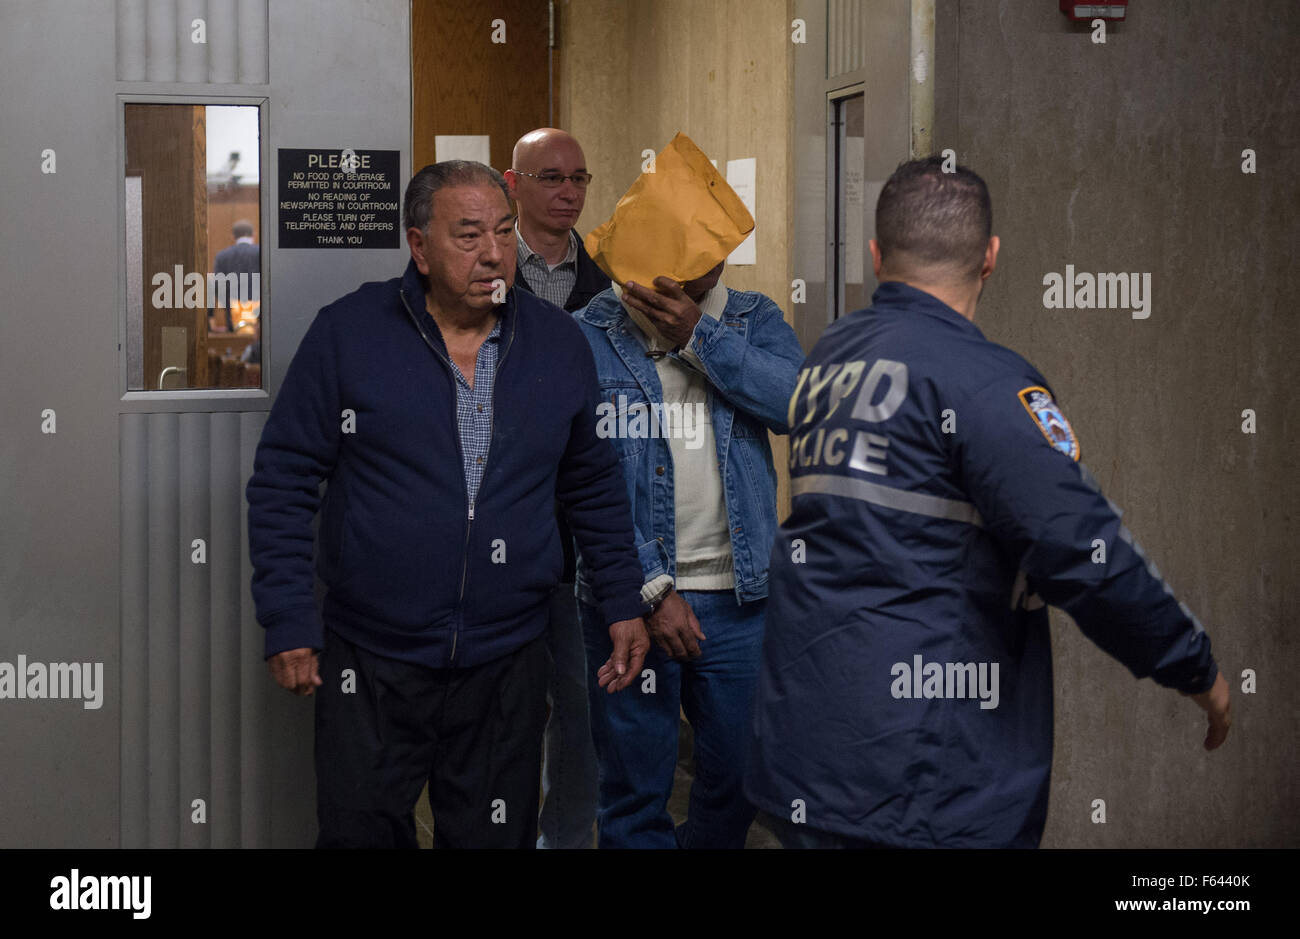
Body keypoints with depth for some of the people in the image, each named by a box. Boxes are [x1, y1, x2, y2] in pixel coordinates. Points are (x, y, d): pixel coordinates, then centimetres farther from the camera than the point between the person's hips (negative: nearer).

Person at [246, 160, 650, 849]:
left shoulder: (558, 343, 4)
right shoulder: (347, 333, -5)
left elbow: (595, 488, 15)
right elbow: (283, 481, -2)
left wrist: (623, 605, 11)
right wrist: (287, 623, -7)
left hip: (506, 663, 2)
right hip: (369, 664, -2)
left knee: (493, 839, 11)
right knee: (357, 834, 6)